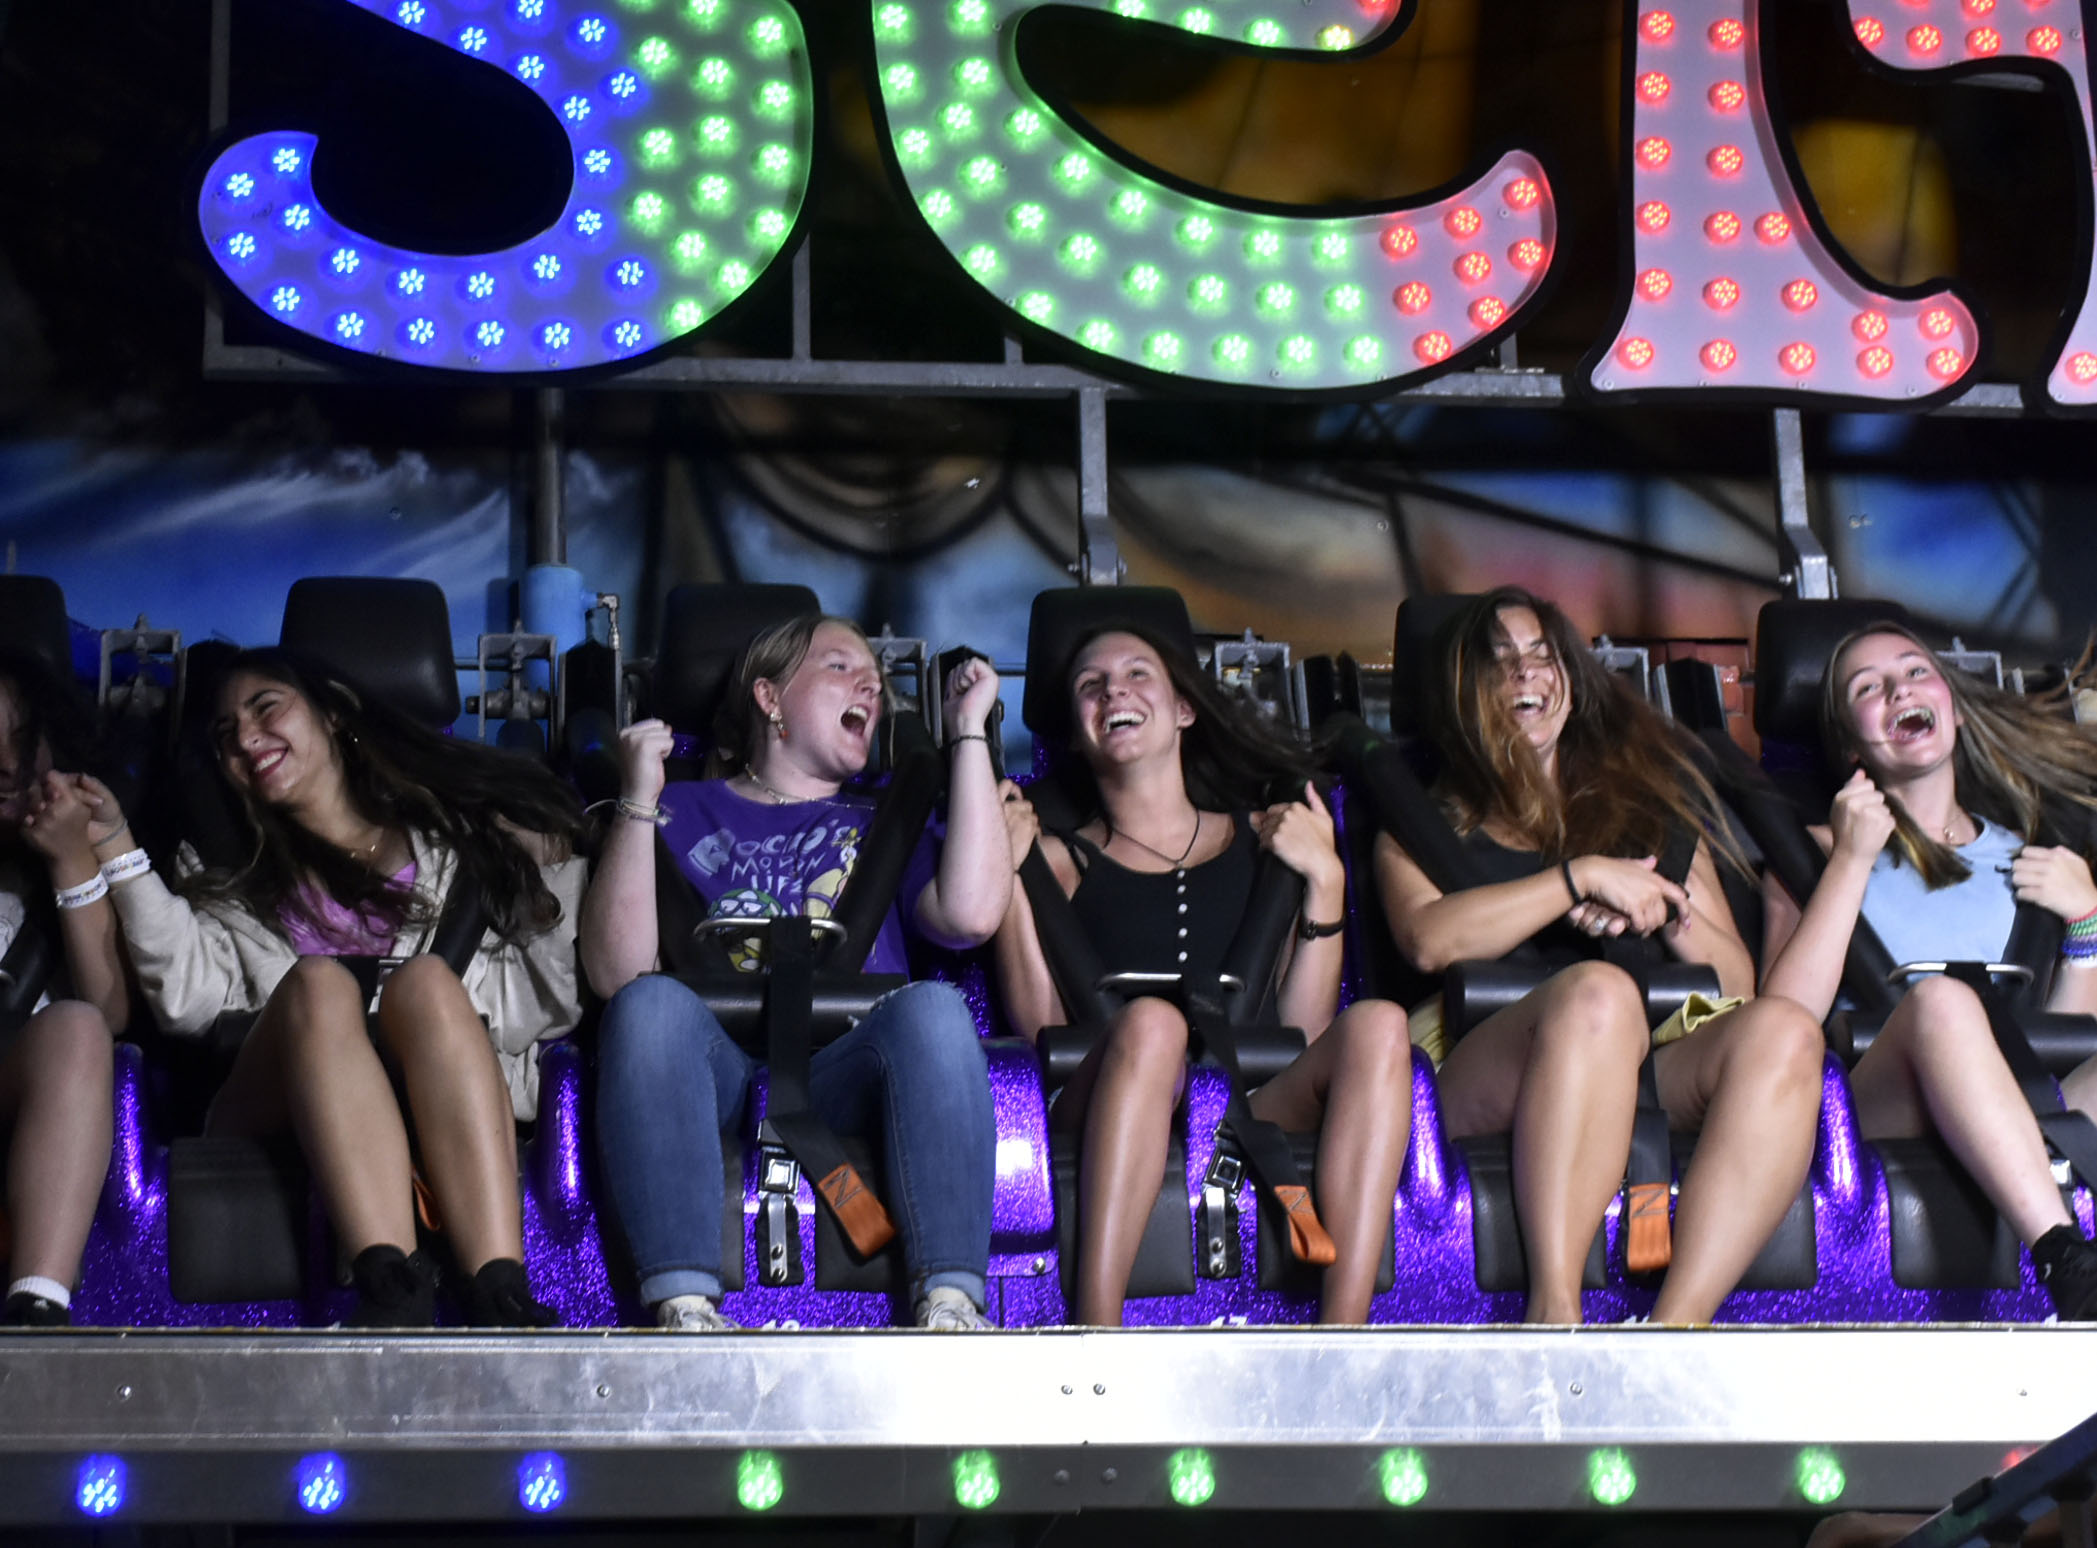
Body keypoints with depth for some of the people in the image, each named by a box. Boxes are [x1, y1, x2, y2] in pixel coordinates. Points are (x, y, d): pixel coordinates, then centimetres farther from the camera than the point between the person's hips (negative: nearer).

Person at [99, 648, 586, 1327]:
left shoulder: (455, 830, 25)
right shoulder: (237, 891, 28)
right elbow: (189, 998, 5)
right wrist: (116, 850, 1)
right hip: (291, 1114, 1)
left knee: (426, 980, -30)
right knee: (317, 983, -29)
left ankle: (501, 1299, -49)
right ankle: (393, 1296, -51)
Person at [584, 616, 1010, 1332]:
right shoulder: (683, 812, 24)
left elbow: (970, 913, 4)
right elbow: (615, 974, 6)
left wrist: (969, 731, 10)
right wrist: (639, 802, -1)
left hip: (845, 1078, 1)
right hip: (717, 1075, -1)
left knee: (934, 1007, -31)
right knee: (653, 1002, -33)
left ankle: (950, 1306, -42)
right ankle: (685, 1309, -44)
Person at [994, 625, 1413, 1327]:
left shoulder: (1263, 836, 22)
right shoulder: (1062, 857, 17)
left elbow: (1302, 1031, 12)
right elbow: (1042, 1026, 2)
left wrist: (1325, 879, 4)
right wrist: (1006, 871, -1)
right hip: (1105, 1113, -2)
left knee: (1377, 1025, -27)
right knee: (1150, 1020, -35)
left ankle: (1343, 1336, -39)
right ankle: (1096, 1331, -45)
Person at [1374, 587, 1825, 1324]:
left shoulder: (1647, 803, 31)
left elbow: (1738, 979, 23)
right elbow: (1428, 939, 0)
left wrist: (1667, 913, 3)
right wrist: (1582, 877, -3)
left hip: (1657, 1068, 3)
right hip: (1489, 1080, -3)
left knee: (1783, 1031, -31)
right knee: (1597, 991, -38)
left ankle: (1677, 1324, -47)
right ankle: (1554, 1311, -46)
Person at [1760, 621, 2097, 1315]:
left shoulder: (2026, 856, 25)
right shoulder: (1821, 847, 17)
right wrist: (1852, 860, -2)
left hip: (2022, 1130, 3)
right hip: (1870, 1114, -3)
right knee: (1940, 998, -35)